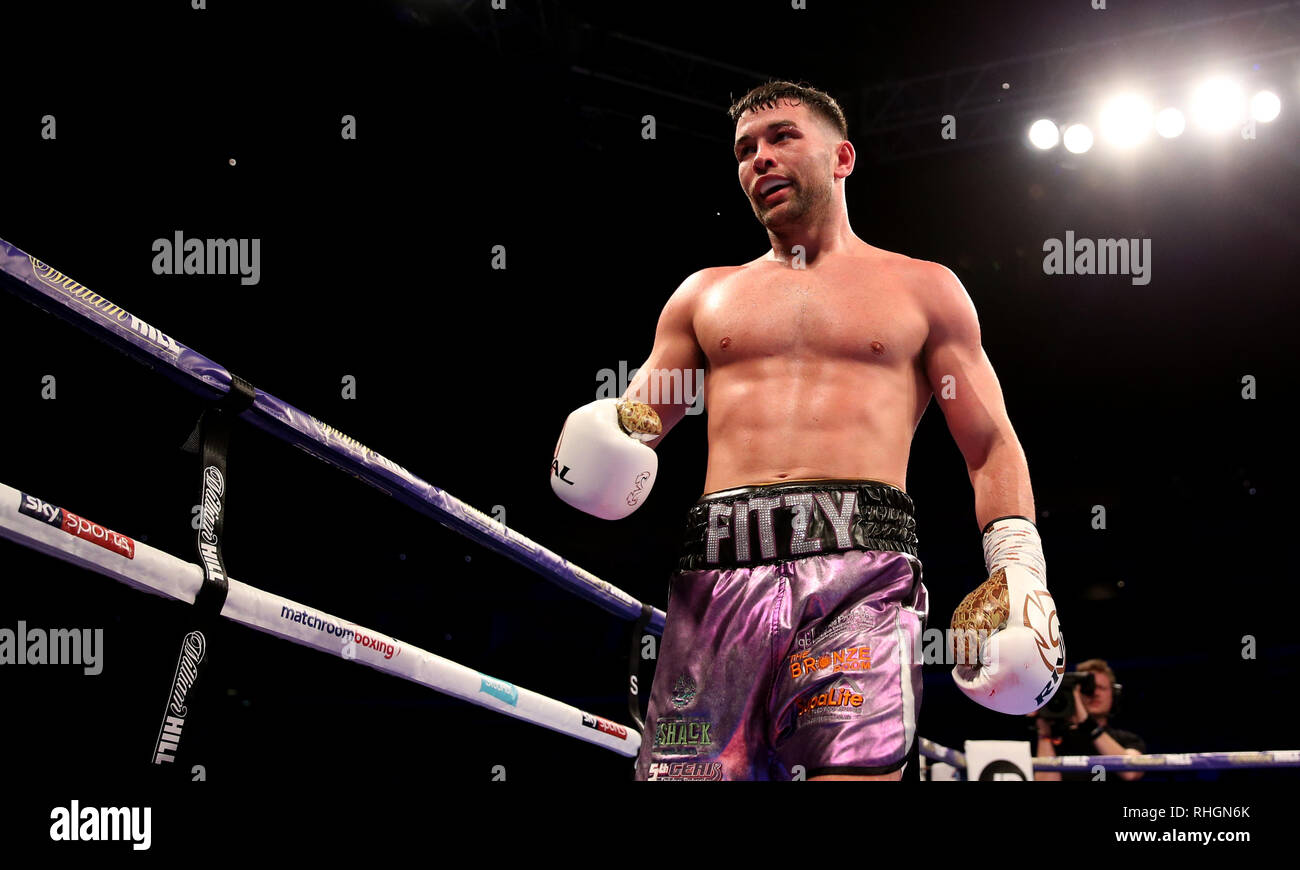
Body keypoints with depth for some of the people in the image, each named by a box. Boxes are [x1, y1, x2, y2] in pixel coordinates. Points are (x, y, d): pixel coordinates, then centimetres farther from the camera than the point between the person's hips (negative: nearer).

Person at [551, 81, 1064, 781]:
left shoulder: (923, 289, 21)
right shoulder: (705, 294, 27)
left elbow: (991, 445, 17)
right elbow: (636, 418, 25)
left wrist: (1018, 564, 1)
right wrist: (601, 437, 0)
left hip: (862, 566, -2)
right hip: (719, 569, 2)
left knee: (853, 769, -23)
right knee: (683, 771, -13)